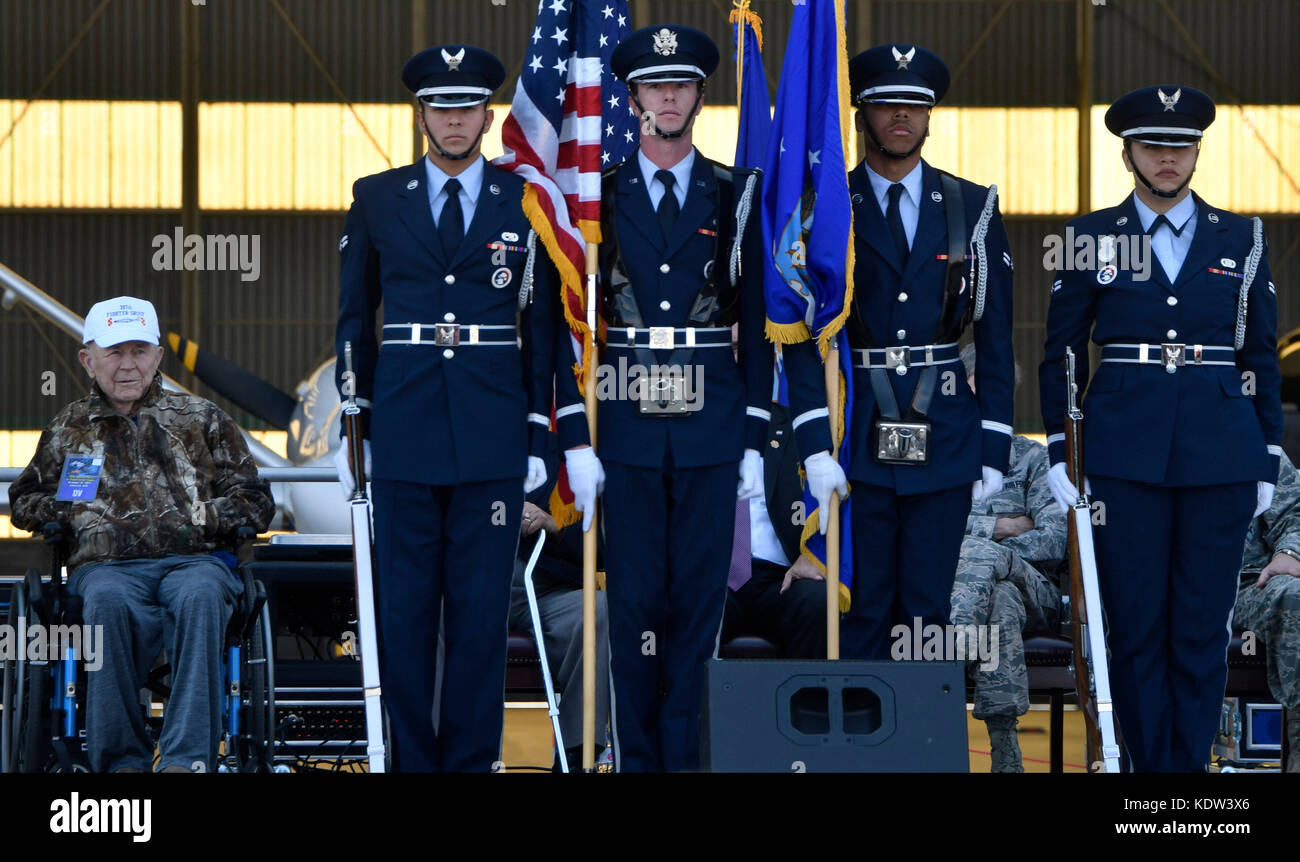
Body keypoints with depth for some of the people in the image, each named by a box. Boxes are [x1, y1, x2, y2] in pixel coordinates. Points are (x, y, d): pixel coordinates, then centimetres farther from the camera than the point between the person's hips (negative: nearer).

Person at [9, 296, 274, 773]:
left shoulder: (201, 419, 24)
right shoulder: (69, 428, 27)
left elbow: (255, 502, 23)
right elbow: (24, 501, 35)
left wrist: (204, 516, 2)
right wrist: (69, 511, 12)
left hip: (193, 559, 0)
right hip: (107, 566, 0)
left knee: (199, 595, -39)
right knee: (107, 602, -39)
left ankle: (187, 758, -48)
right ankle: (122, 759, -38)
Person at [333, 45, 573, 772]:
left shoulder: (526, 205, 5)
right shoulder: (376, 200, 8)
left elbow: (544, 329, 6)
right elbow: (354, 318, 11)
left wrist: (540, 436, 1)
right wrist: (350, 428, 6)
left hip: (493, 437, -1)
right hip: (404, 435, 1)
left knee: (482, 607, 0)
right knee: (404, 606, 2)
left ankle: (471, 759, 6)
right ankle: (413, 758, 9)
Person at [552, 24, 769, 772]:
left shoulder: (735, 197, 5)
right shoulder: (598, 198, 5)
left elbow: (757, 326, 5)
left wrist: (756, 439, 0)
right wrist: (574, 434, -4)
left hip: (711, 429, 0)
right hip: (629, 429, 0)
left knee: (699, 597, 2)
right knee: (636, 599, 1)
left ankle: (686, 756, 7)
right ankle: (639, 757, 8)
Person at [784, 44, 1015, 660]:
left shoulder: (973, 210, 7)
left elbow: (995, 338, 8)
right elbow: (804, 338, -2)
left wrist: (994, 447, 2)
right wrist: (815, 445, -12)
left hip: (944, 437, 1)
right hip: (856, 440, -1)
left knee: (927, 610, 3)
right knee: (863, 609, 0)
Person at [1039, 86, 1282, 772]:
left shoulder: (1239, 239, 9)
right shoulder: (1092, 239, 6)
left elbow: (1262, 355, 10)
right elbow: (1060, 353, 8)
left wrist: (1267, 459, 6)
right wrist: (1057, 451, 2)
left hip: (1220, 455, 1)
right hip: (1125, 451, -1)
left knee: (1202, 625, 1)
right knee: (1135, 623, 0)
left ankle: (1190, 766, 8)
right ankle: (1151, 767, 8)